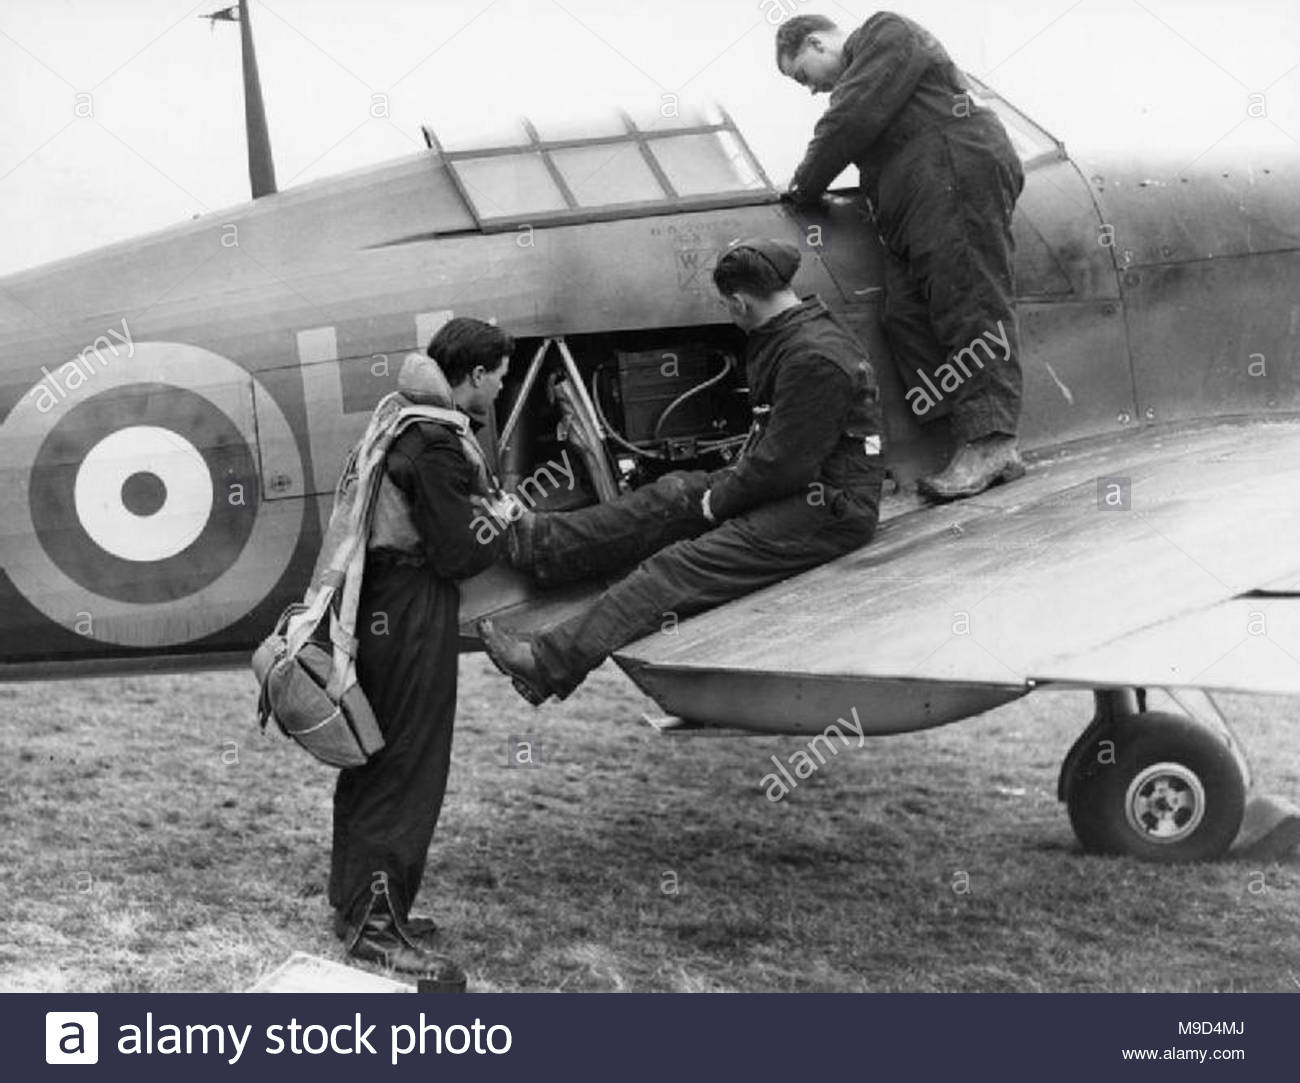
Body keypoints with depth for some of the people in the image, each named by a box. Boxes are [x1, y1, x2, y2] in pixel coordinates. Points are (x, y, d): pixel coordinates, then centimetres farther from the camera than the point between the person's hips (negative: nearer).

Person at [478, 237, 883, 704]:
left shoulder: (814, 359, -24)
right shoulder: (786, 336, 11)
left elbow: (783, 465, -23)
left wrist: (720, 500, -10)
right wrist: (736, 474, 7)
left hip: (831, 510, -10)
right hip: (798, 485, 10)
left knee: (683, 566, -18)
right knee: (672, 496, 5)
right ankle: (533, 539, 7)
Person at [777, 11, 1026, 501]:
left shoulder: (886, 33, 4)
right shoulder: (859, 72, 34)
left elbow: (852, 120, -7)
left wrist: (805, 185, 2)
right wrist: (810, 185, 11)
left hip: (956, 181, -10)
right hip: (913, 209, 10)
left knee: (972, 310, -16)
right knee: (905, 318, -4)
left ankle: (991, 442, -24)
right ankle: (974, 440, -10)